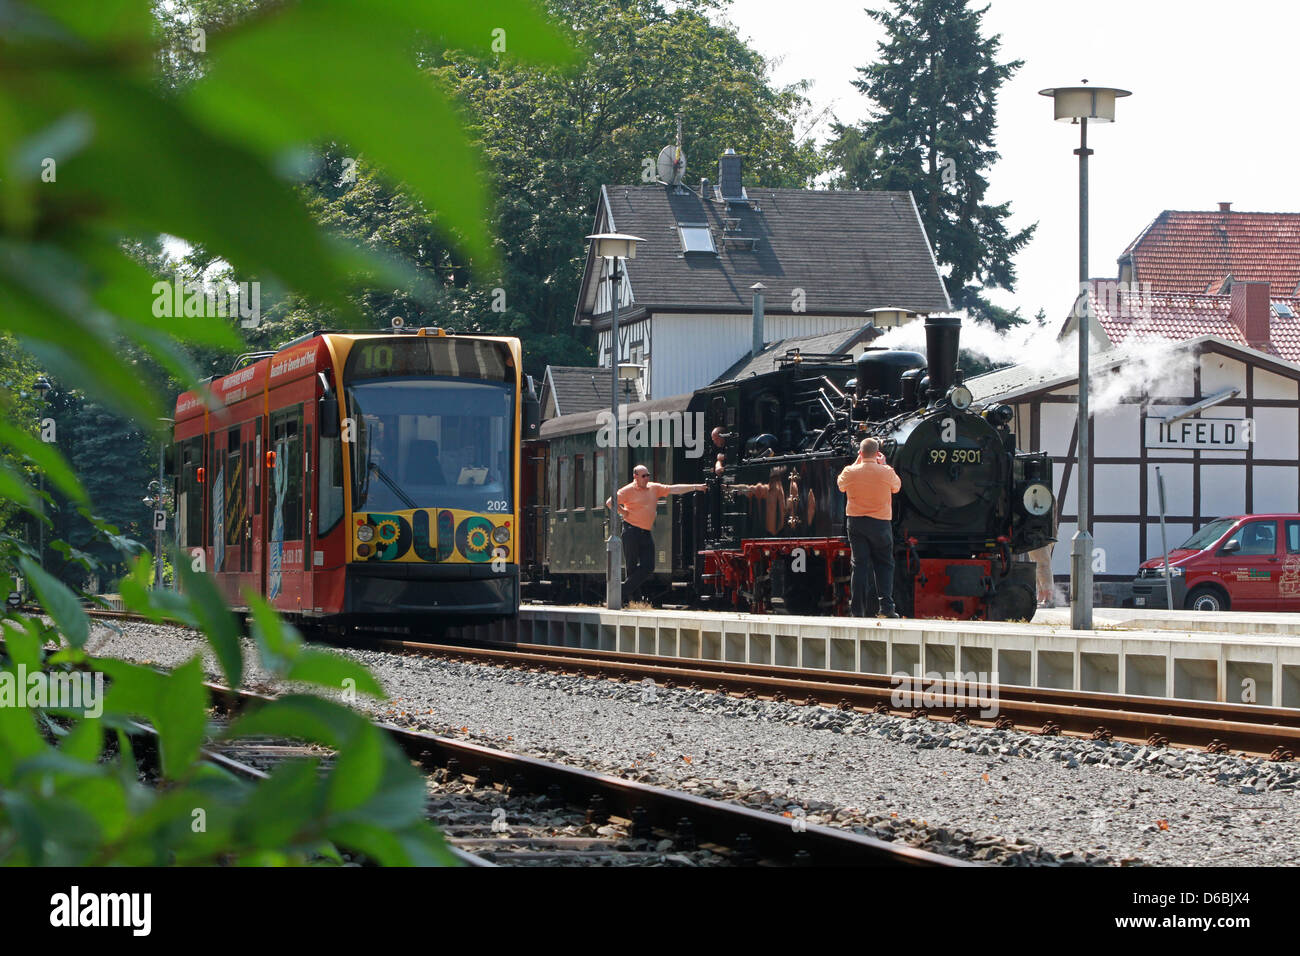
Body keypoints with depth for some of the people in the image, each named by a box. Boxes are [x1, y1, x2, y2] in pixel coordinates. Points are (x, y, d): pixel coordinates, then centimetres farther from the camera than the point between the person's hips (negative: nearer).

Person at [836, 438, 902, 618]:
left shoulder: (850, 472, -7)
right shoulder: (886, 472, -10)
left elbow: (841, 484, 15)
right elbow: (897, 486, 11)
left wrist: (856, 463, 17)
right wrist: (882, 465, 13)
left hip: (856, 522, 1)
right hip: (880, 523, -1)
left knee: (860, 565, 4)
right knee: (884, 565, 8)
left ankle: (858, 609, 0)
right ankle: (886, 606, -3)